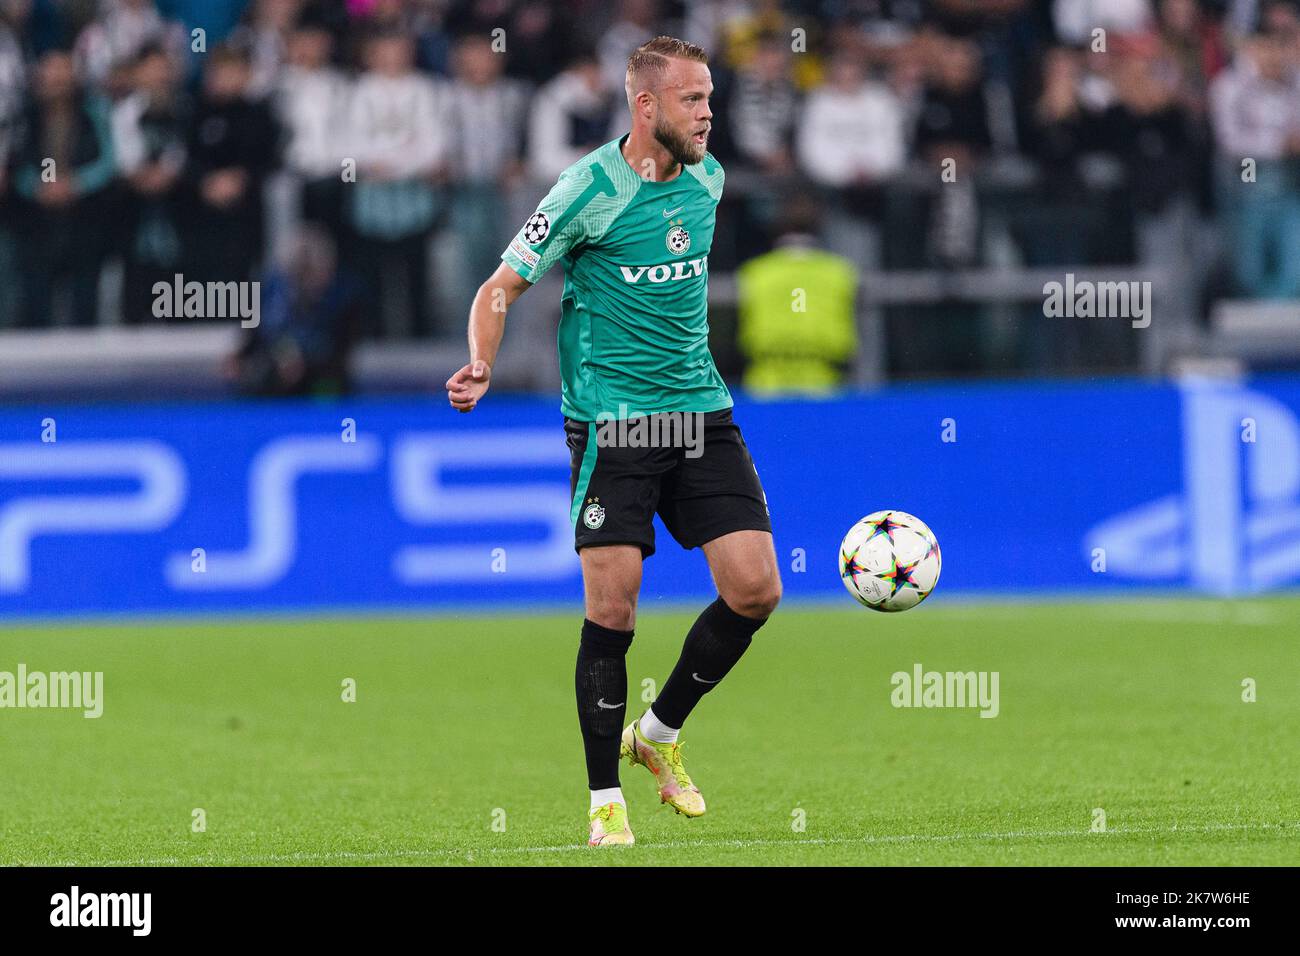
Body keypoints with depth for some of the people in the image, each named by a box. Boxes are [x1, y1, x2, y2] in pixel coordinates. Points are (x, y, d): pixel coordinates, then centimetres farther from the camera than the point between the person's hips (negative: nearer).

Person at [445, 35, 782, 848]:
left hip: (701, 410, 6)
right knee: (613, 607, -9)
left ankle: (660, 732, 18)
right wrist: (481, 367, -22)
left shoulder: (706, 178, 7)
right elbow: (503, 288, -5)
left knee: (755, 589, -5)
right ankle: (606, 799, 5)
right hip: (611, 421, -6)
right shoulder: (591, 189, -11)